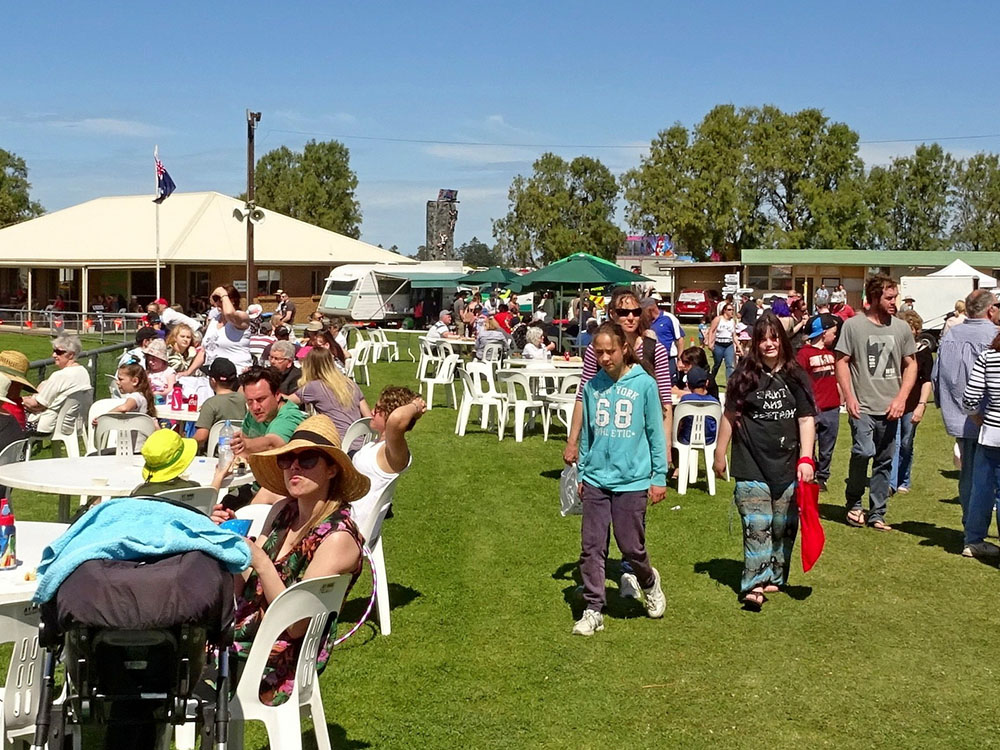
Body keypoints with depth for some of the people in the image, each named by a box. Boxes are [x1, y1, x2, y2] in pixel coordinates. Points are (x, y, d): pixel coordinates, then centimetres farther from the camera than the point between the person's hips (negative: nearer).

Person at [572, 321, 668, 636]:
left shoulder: (644, 384, -5)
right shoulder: (593, 386, 4)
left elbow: (655, 432, 0)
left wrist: (659, 477, 0)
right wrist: (581, 473, 15)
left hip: (632, 480, -3)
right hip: (596, 479, 3)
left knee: (631, 546, 2)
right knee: (591, 547, 1)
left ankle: (650, 583, 33)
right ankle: (593, 610, 11)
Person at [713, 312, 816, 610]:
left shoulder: (795, 376, 3)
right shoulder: (745, 375, 0)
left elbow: (806, 419, 3)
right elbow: (730, 415, 7)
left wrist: (806, 458, -5)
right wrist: (720, 453, 9)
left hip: (787, 465, 2)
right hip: (751, 465, -2)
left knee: (783, 526, 9)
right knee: (757, 526, -10)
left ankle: (774, 578, 24)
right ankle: (755, 585, -12)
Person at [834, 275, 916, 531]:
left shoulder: (901, 328, 6)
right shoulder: (853, 325, -4)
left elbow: (910, 365, 12)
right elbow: (841, 362, -2)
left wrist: (901, 398, 0)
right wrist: (849, 397, -11)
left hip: (889, 408, 4)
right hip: (862, 406, -4)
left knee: (884, 462, 9)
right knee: (863, 452, -20)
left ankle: (877, 514, 20)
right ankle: (853, 502, 4)